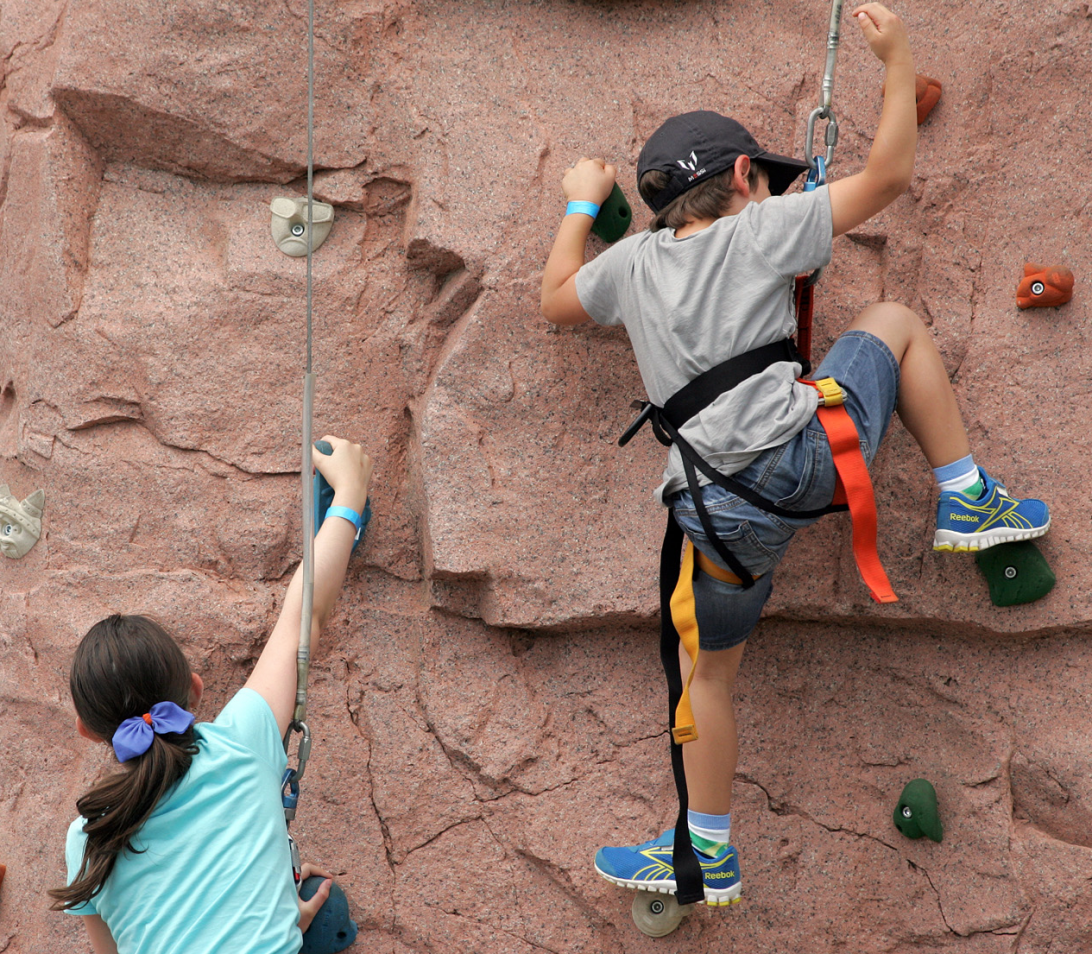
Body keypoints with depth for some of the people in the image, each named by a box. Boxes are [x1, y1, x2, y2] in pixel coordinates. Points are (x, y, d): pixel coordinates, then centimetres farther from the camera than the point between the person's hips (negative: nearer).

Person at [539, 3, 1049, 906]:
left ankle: (708, 852, 25)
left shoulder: (635, 260, 13)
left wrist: (580, 204, 43)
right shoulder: (763, 229, 4)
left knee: (709, 669, 20)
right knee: (895, 321, 22)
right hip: (802, 451, -3)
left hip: (717, 510, 3)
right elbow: (889, 173, 5)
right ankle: (968, 502, 21)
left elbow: (557, 299, 32)